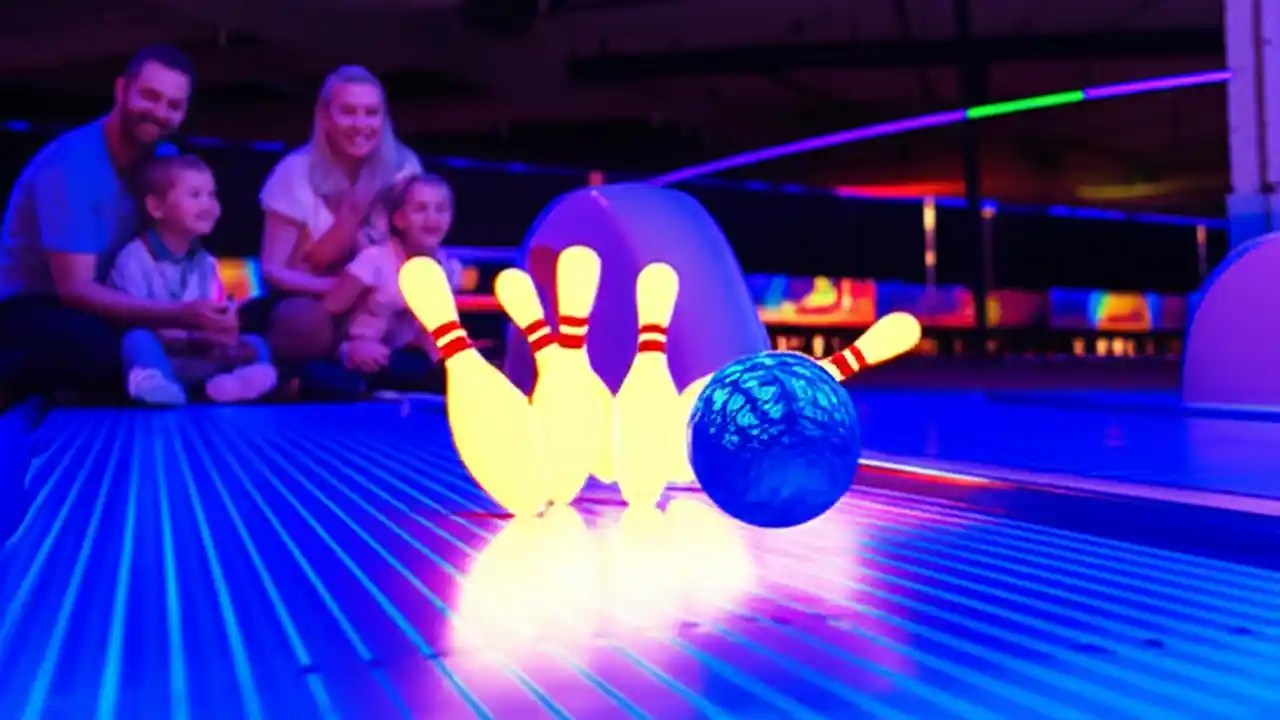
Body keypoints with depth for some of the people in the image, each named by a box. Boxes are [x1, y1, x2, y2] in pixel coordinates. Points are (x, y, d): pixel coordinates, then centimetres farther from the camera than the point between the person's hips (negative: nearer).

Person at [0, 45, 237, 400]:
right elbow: (75, 290, -29)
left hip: (102, 301, 7)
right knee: (101, 351, -38)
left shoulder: (166, 160, -3)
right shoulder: (71, 166, -24)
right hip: (32, 304, -6)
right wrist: (179, 315, -40)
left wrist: (199, 315, -26)